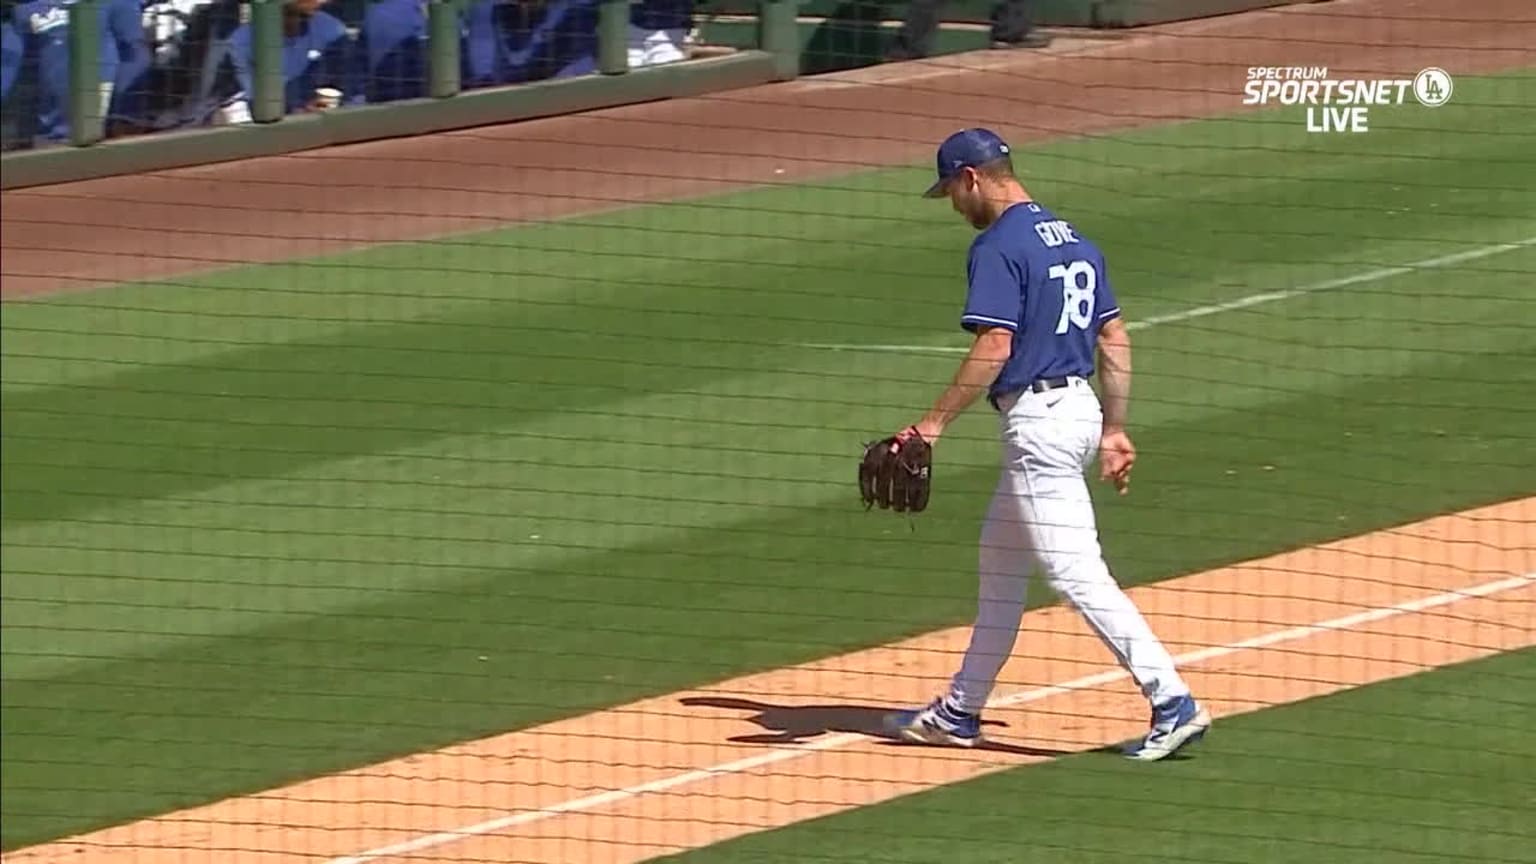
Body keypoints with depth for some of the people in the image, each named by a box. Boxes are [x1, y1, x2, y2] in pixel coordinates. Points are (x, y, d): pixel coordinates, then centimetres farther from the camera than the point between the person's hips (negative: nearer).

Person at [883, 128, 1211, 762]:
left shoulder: (999, 246, -13)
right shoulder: (1073, 240, 14)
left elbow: (994, 348, -22)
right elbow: (1115, 340, 14)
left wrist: (935, 422, -18)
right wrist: (1114, 429, 17)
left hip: (1037, 419, -10)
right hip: (1080, 407, 10)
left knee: (1076, 574, -11)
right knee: (999, 563, 20)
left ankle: (1173, 703, -18)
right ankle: (960, 713, 29)